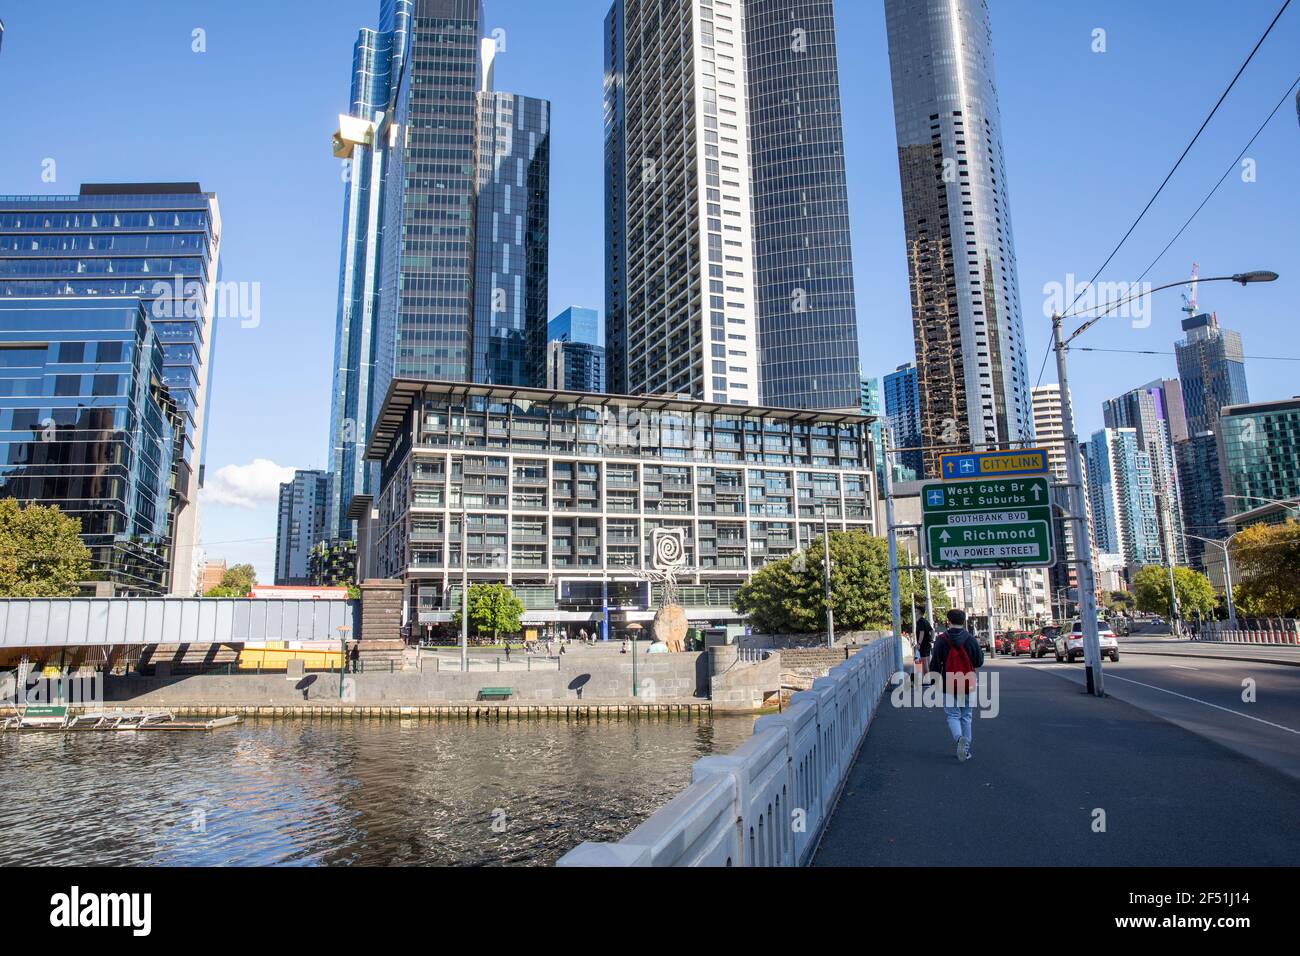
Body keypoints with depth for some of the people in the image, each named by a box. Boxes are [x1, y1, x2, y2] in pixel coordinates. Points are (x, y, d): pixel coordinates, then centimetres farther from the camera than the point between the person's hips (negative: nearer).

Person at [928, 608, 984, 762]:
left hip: (949, 686, -2)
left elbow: (935, 664, -6)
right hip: (968, 686, 2)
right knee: (966, 716, 14)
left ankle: (959, 738, -23)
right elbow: (979, 662, 3)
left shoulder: (941, 640, -8)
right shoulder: (971, 639, -4)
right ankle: (966, 750, 15)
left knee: (953, 716, 5)